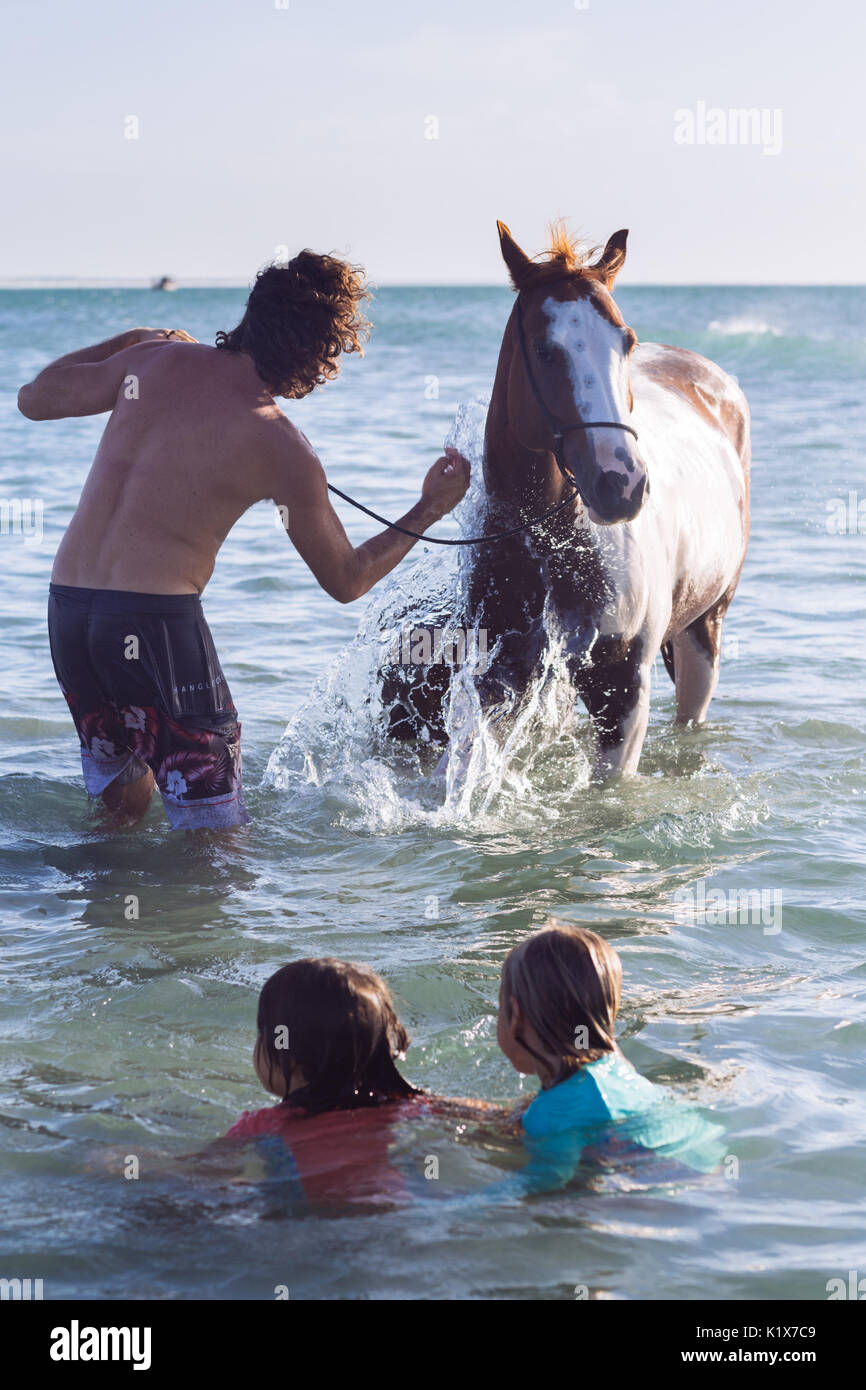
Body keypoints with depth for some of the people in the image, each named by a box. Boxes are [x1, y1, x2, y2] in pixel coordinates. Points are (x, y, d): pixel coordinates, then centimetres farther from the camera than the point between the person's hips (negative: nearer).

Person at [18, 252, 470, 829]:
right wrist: (431, 509, 17)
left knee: (121, 802, 24)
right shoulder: (284, 451, -7)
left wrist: (127, 342, 31)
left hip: (66, 609, 7)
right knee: (213, 826, 1)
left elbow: (35, 398, 18)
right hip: (159, 621, -6)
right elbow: (346, 580, 6)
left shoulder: (156, 359, 5)